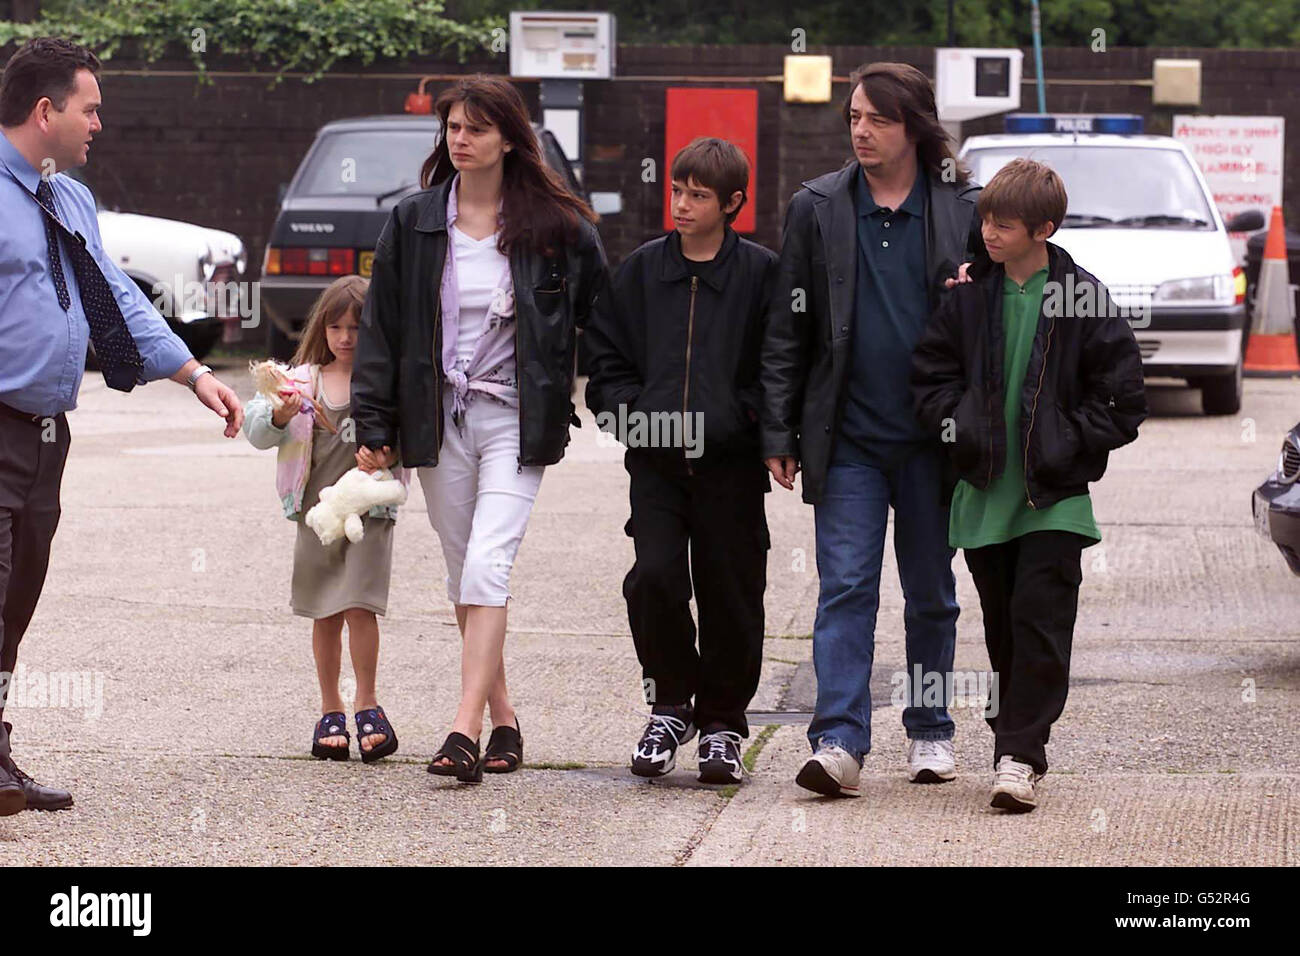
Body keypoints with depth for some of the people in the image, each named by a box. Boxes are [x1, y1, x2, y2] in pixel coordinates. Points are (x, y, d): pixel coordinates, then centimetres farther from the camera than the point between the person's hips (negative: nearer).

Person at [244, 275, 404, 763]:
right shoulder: (304, 379, 6)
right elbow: (259, 431, -1)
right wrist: (282, 413, -21)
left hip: (369, 509, -3)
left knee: (359, 605, -11)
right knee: (326, 613, 8)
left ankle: (366, 704, 1)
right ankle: (330, 709, 17)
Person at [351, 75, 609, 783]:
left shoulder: (557, 227, 0)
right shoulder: (412, 222, 5)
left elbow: (604, 318, 10)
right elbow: (380, 327, 5)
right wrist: (373, 425, 1)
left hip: (515, 417, -3)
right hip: (438, 418, 3)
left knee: (486, 569, -16)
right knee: (463, 577, 8)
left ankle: (465, 730, -23)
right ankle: (503, 719, 20)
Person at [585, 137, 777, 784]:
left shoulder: (762, 273, 0)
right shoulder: (641, 270, 8)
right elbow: (605, 357, 12)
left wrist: (742, 420, -11)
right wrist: (634, 413, -3)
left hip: (731, 463, -1)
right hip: (655, 462, 2)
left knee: (730, 594, 2)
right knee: (654, 576, -13)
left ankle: (722, 721, 18)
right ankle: (671, 706, 6)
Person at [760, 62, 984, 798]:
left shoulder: (965, 210, 1)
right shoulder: (818, 209, 3)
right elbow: (789, 329, 5)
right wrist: (780, 433, 0)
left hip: (930, 438, 0)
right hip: (847, 439, 0)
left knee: (931, 593, 10)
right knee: (846, 587, -7)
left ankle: (931, 731, 23)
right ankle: (839, 742, -12)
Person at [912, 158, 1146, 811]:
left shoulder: (1083, 299, -5)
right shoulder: (970, 297, 4)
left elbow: (1121, 393, -2)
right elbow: (932, 371, 11)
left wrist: (1073, 446, -7)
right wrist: (958, 429, -2)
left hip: (1055, 495, -3)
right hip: (986, 489, 3)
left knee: (1041, 622, -10)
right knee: (1003, 624, 10)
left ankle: (1019, 755, -10)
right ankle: (1018, 745, 21)